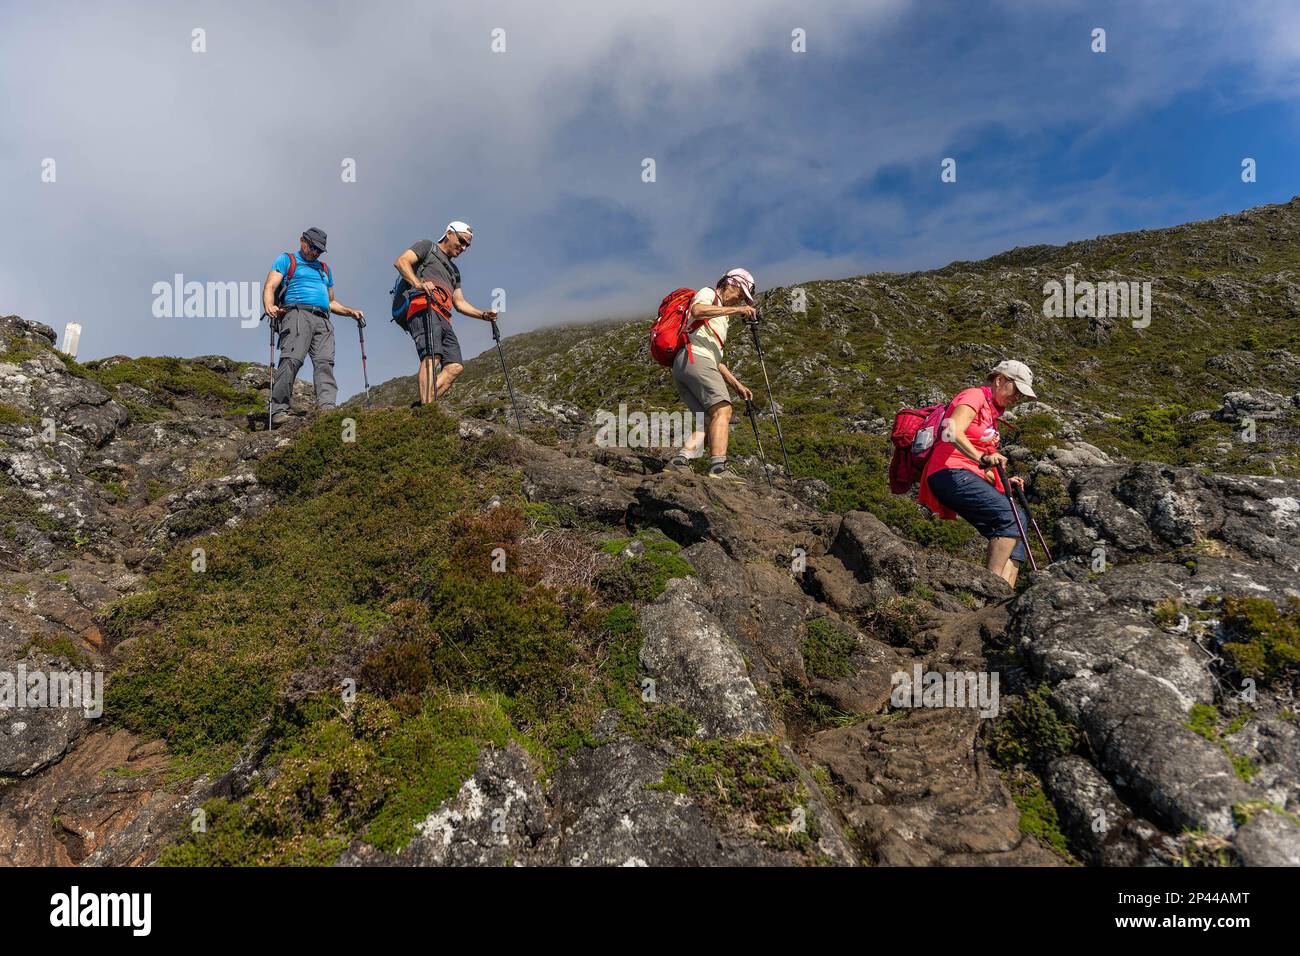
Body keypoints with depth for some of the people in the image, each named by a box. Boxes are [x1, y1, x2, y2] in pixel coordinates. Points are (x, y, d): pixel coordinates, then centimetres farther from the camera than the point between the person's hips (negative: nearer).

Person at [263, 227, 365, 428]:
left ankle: (327, 406, -32)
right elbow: (270, 286, 2)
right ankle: (278, 410, -25)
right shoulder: (286, 260, 17)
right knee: (292, 359, -22)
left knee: (324, 361, -18)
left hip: (322, 321, 5)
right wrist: (269, 306, -19)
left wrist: (351, 312, 19)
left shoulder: (325, 269, 33)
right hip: (296, 314, -5)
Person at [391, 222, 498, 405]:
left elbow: (459, 303, 31)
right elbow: (401, 261, -2)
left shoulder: (454, 270, 37)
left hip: (443, 318, 8)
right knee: (431, 355, -27)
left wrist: (484, 315, 15)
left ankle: (421, 406, -17)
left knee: (455, 367, -11)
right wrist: (418, 283, -20)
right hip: (422, 306, -8)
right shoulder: (428, 246, 15)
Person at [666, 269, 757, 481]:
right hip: (694, 358, -9)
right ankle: (718, 467, -33)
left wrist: (737, 385, 28)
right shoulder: (708, 294, 11)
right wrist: (734, 310, -15)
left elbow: (716, 360, 34)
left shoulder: (720, 320, 37)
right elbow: (697, 310, -15)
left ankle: (679, 460, -16)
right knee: (722, 409, -20)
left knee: (710, 419, -2)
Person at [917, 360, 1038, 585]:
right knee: (1010, 517, -22)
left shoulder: (991, 413, 28)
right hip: (951, 474, -10)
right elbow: (953, 433, -21)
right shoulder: (974, 396, 0)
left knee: (1014, 523, -5)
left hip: (969, 478, 10)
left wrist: (1001, 482, 10)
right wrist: (982, 458, -31)